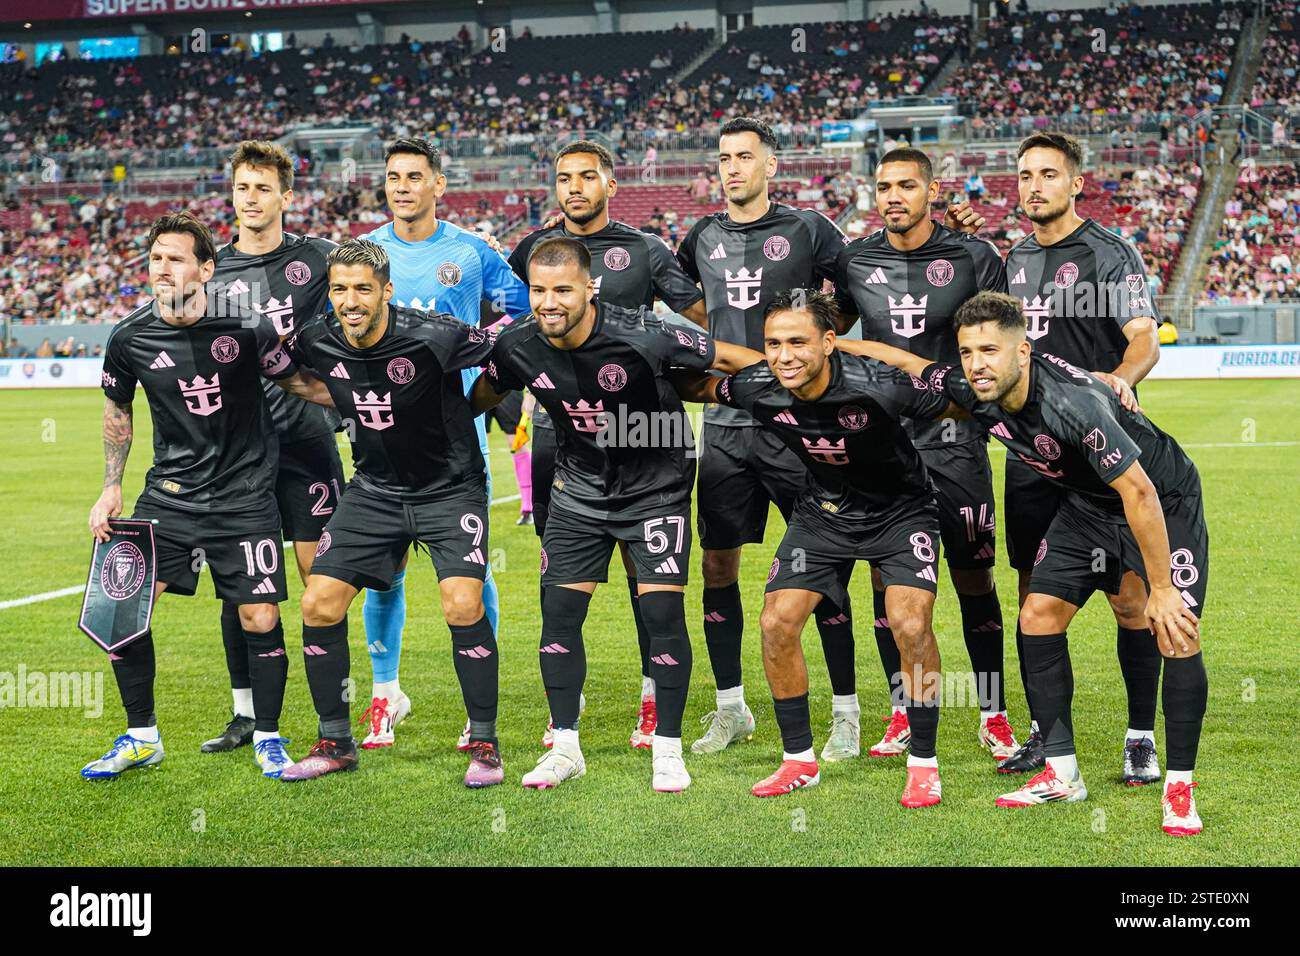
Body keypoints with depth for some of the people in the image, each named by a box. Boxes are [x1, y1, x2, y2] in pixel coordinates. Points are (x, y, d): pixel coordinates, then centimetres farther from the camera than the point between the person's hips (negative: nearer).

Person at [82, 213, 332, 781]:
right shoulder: (130, 339, -6)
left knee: (260, 620, -5)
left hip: (245, 495, -2)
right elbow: (117, 409, 12)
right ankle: (141, 738, 12)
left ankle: (268, 738, 18)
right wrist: (111, 488, 10)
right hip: (169, 493, 2)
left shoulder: (246, 327, -13)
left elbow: (297, 381, 4)